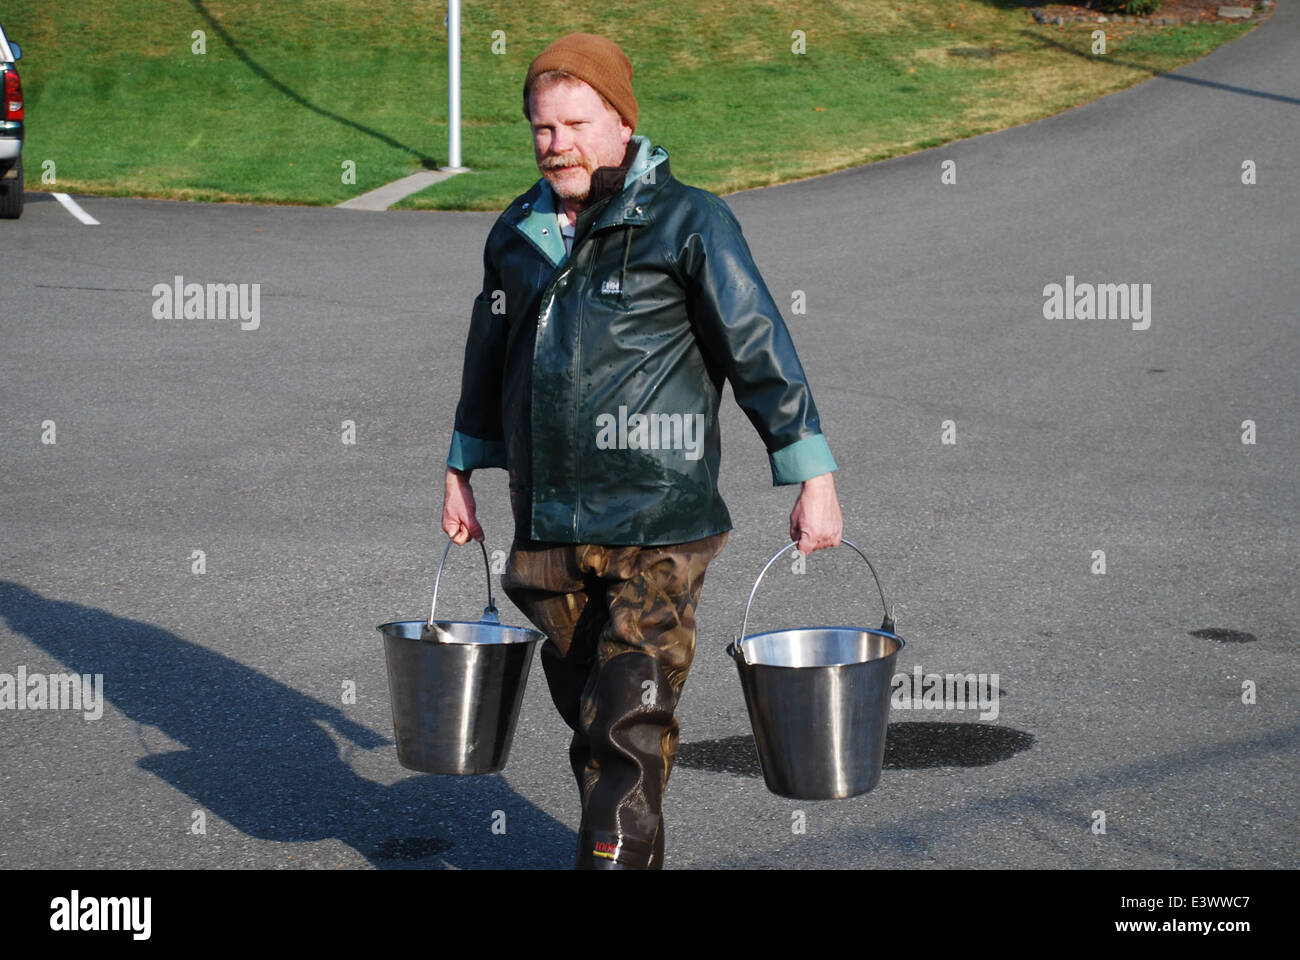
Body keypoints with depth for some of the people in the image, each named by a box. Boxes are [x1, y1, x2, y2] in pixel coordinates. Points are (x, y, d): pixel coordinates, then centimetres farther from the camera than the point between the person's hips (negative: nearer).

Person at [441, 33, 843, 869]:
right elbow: (490, 355, 25)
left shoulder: (687, 223, -6)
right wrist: (462, 470, 29)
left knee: (629, 727, -9)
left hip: (659, 529, -6)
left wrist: (813, 478, -9)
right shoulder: (517, 234, 11)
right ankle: (642, 854, 32)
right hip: (548, 531, 6)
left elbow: (760, 350, -7)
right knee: (588, 719, 14)